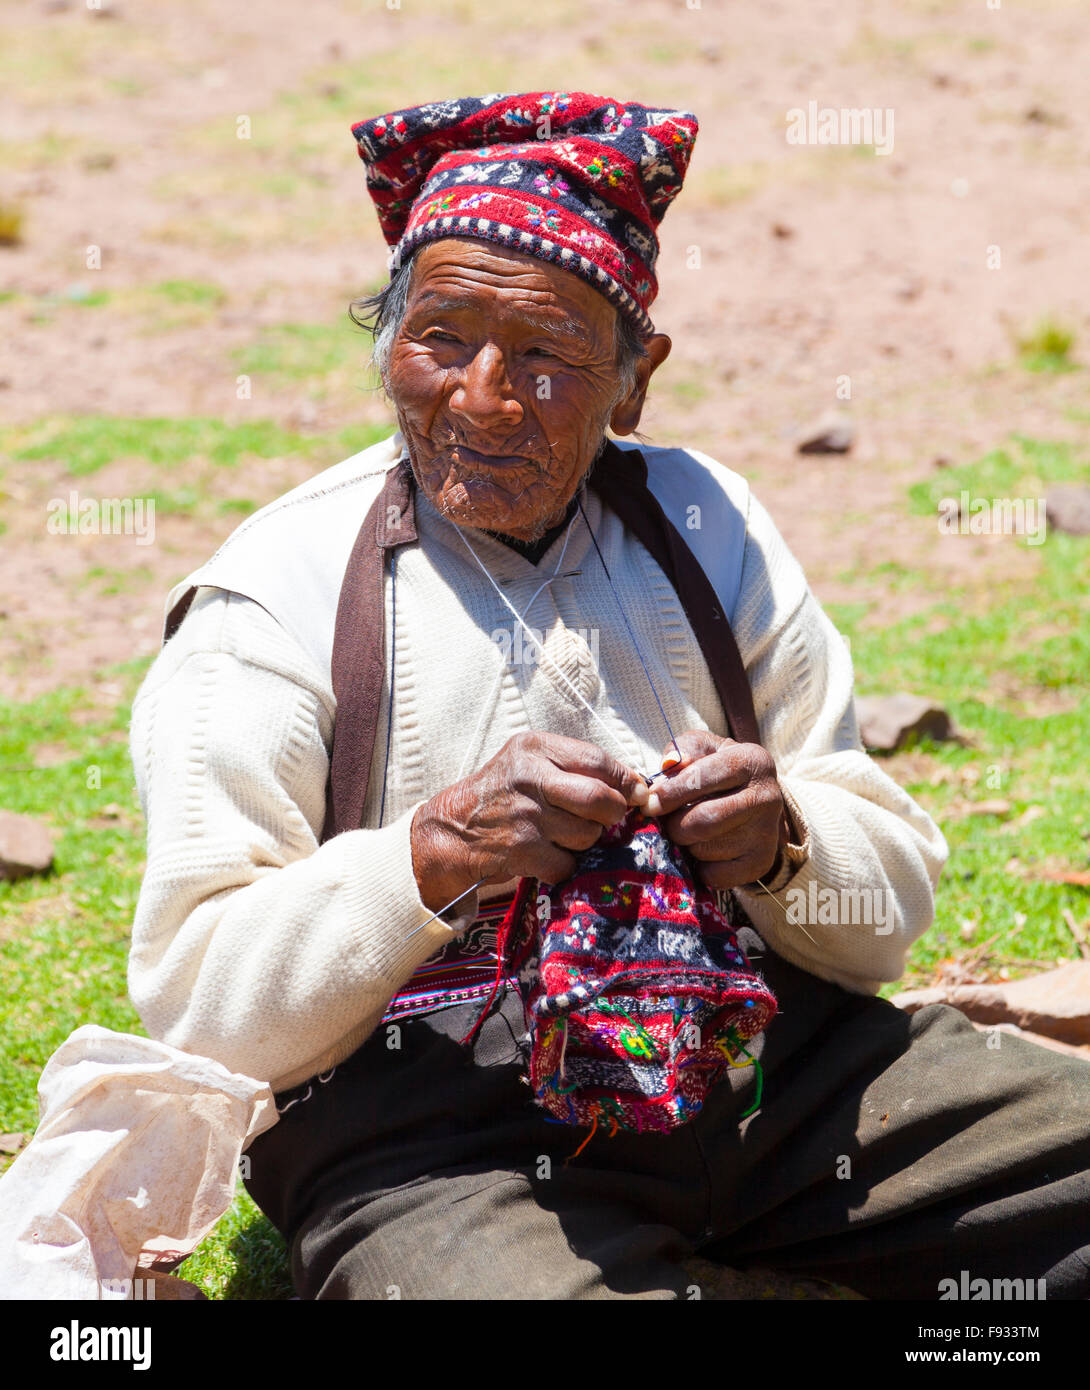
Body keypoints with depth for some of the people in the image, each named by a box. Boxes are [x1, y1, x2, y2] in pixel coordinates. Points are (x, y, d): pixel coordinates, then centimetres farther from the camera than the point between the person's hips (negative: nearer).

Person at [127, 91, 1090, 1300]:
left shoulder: (703, 526, 14)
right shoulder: (275, 595, 1)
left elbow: (892, 910, 13)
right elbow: (199, 1004, -6)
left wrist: (785, 844, -10)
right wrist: (433, 852, -21)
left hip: (764, 1056, 5)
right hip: (431, 1121, -5)